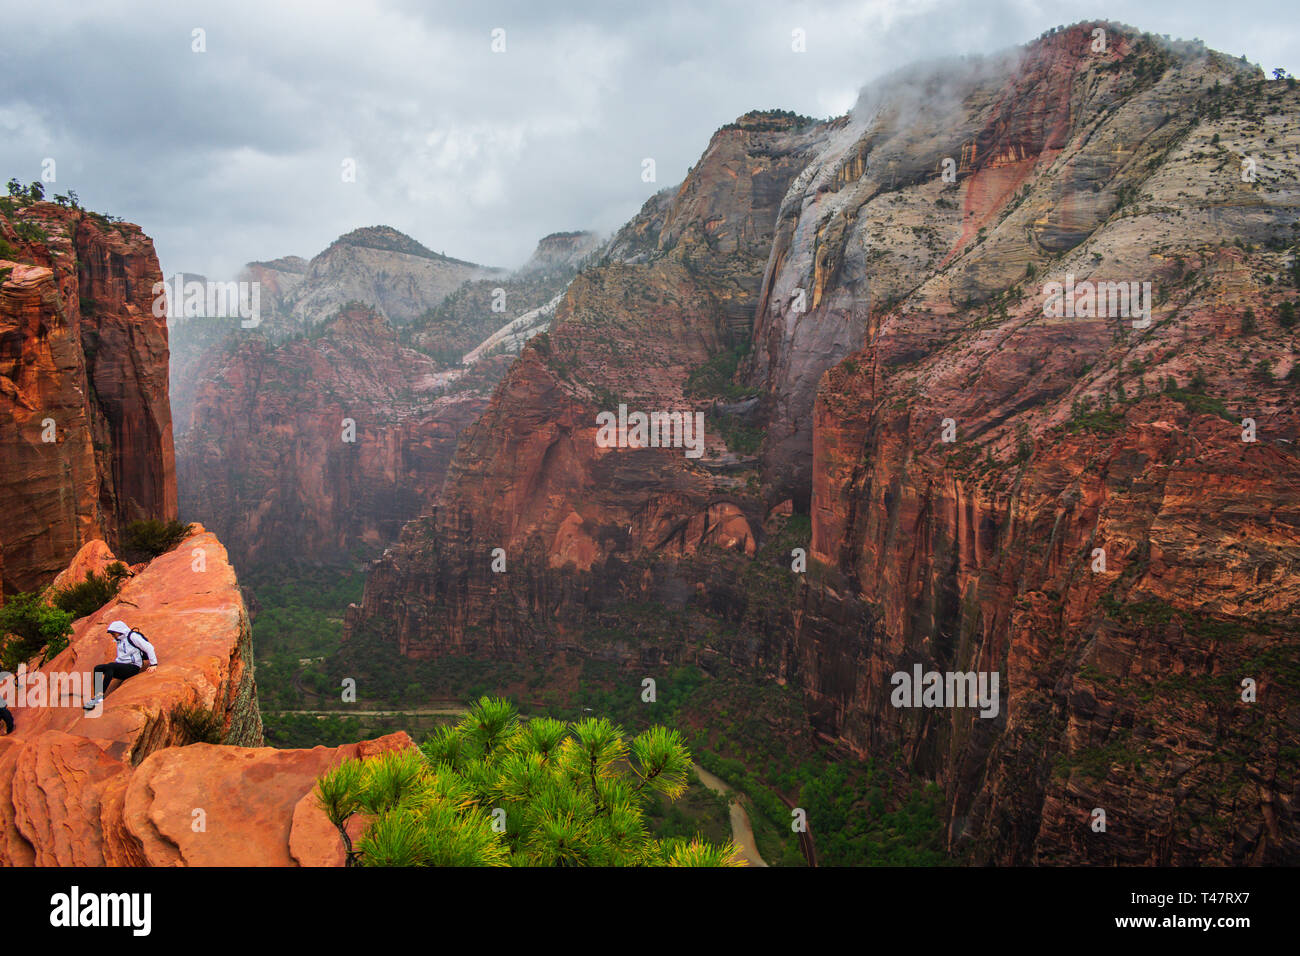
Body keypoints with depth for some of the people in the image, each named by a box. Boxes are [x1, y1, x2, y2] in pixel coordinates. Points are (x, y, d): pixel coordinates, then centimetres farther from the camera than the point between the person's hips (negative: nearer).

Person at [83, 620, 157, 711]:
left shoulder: (133, 636, -6)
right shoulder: (119, 640, 21)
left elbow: (149, 648, -10)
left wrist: (153, 664, -13)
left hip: (133, 667, -8)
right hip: (121, 668, 8)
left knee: (110, 666, -32)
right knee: (97, 669, -11)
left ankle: (101, 695, -34)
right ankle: (96, 695, -23)